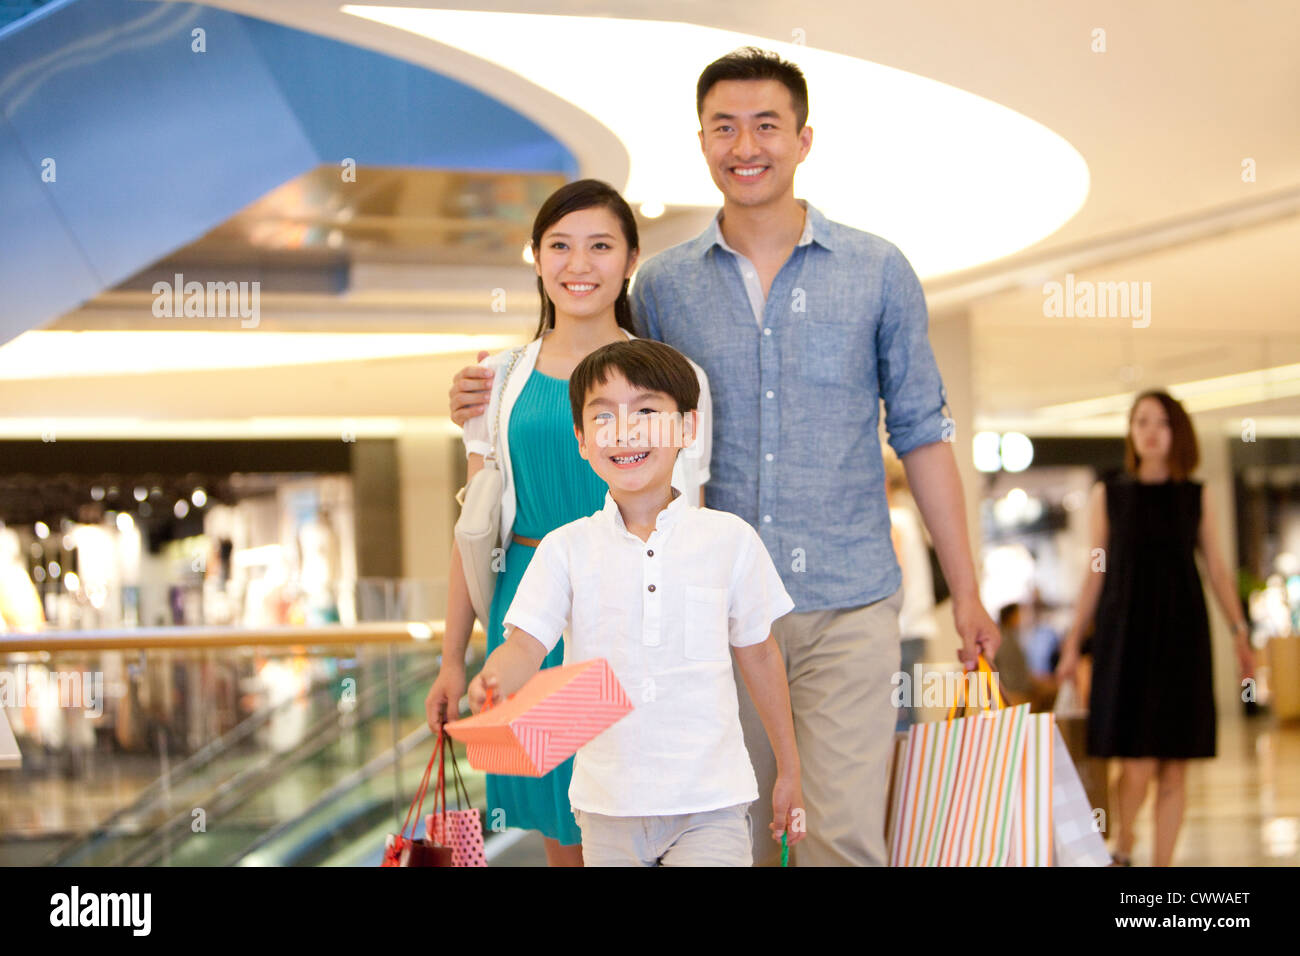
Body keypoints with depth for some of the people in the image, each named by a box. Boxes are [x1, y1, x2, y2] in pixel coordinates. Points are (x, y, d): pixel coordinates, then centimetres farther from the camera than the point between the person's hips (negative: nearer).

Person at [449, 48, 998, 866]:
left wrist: (967, 592, 8)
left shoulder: (877, 271, 2)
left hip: (848, 602, -2)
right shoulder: (664, 285, 6)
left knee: (845, 832, -9)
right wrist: (500, 399, 3)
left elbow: (921, 431, 7)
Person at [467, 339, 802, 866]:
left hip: (711, 803, -1)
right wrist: (495, 679, -31)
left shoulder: (730, 539, 1)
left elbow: (758, 654, 10)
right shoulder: (565, 549, 1)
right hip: (608, 804, 1)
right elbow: (526, 643, -7)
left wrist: (789, 770, 17)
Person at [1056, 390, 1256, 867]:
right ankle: (1122, 845, 16)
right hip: (1125, 633, -2)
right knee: (1137, 765, -10)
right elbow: (1096, 573, 9)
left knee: (1174, 767, 0)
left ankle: (1163, 862, 10)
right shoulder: (1109, 494, 6)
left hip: (1181, 635, 2)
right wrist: (1073, 641, 6)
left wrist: (1240, 631, -3)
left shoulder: (1195, 496, 8)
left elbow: (1217, 568, 8)